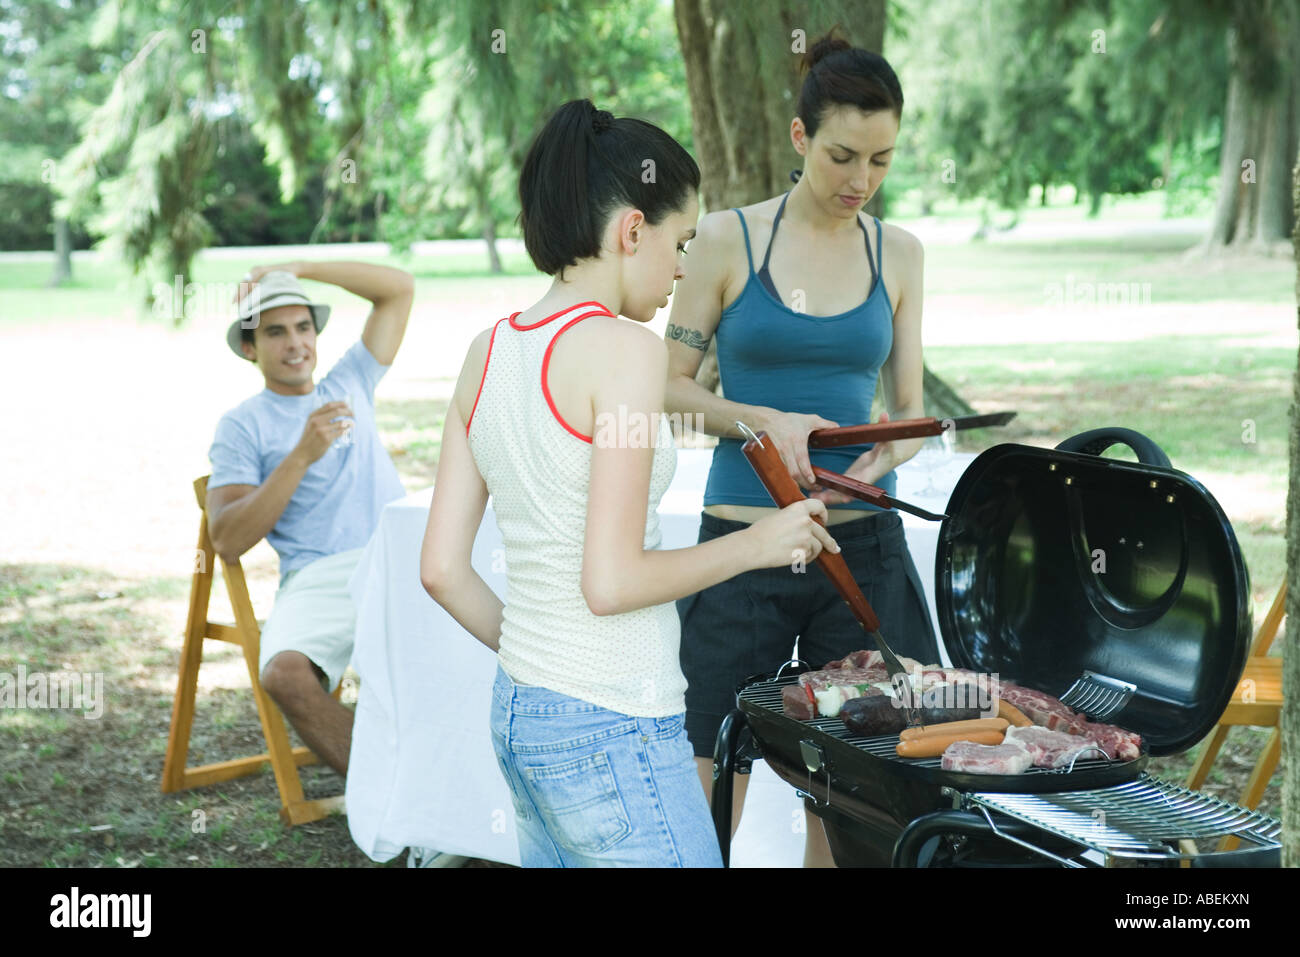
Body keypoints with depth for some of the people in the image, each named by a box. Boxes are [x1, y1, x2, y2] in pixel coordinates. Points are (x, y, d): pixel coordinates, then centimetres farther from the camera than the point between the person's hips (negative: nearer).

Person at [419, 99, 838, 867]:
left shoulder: (488, 352, 7)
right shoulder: (624, 348, -15)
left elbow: (441, 567, 7)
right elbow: (611, 581, -19)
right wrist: (756, 545, -7)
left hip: (519, 716, 8)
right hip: (611, 731, -8)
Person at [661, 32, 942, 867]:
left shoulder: (898, 253, 7)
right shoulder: (729, 239, -2)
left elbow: (910, 409, 10)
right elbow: (669, 386, 0)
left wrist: (886, 454, -12)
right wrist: (763, 421, -16)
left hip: (863, 542, 3)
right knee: (710, 795, 2)